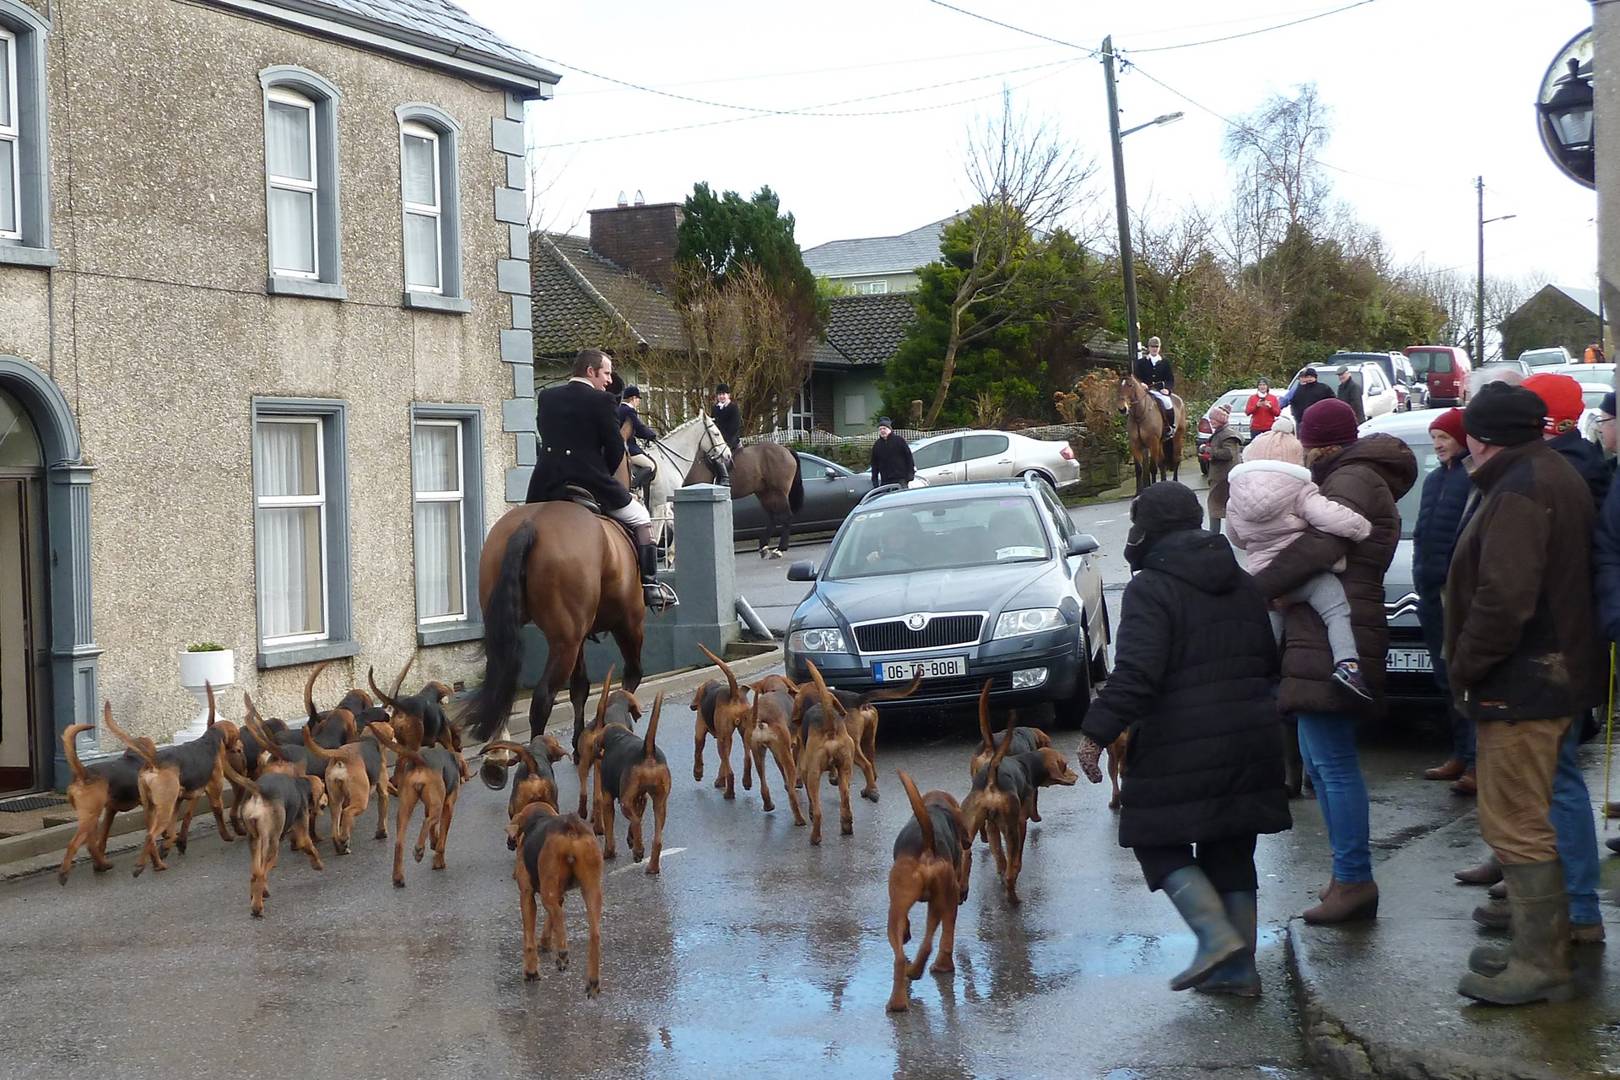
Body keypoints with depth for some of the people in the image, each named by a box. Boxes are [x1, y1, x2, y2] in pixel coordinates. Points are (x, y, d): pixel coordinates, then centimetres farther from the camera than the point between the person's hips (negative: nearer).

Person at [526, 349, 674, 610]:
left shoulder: (546, 397, 9)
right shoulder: (601, 400, -7)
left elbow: (545, 440, 15)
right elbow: (616, 448, -5)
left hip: (545, 488, 5)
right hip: (591, 485, -4)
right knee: (641, 519, 14)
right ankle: (650, 587, 10)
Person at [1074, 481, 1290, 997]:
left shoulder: (1150, 588, -11)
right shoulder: (1241, 584, 15)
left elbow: (1135, 673, -21)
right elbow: (1269, 660, 21)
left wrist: (1097, 733, -18)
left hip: (1181, 747, -7)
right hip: (1251, 739, 7)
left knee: (1159, 843, 4)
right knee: (1231, 849, 14)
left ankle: (1216, 936, -12)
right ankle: (1239, 967, 15)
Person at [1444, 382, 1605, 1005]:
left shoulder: (1518, 492, -19)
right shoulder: (1553, 475, 15)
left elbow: (1503, 599, -28)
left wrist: (1464, 667, -15)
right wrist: (1469, 667, 18)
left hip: (1521, 687, -11)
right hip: (1554, 674, 11)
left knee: (1517, 826, -6)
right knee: (1528, 822, 19)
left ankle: (1540, 965, -1)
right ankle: (1542, 947, 28)